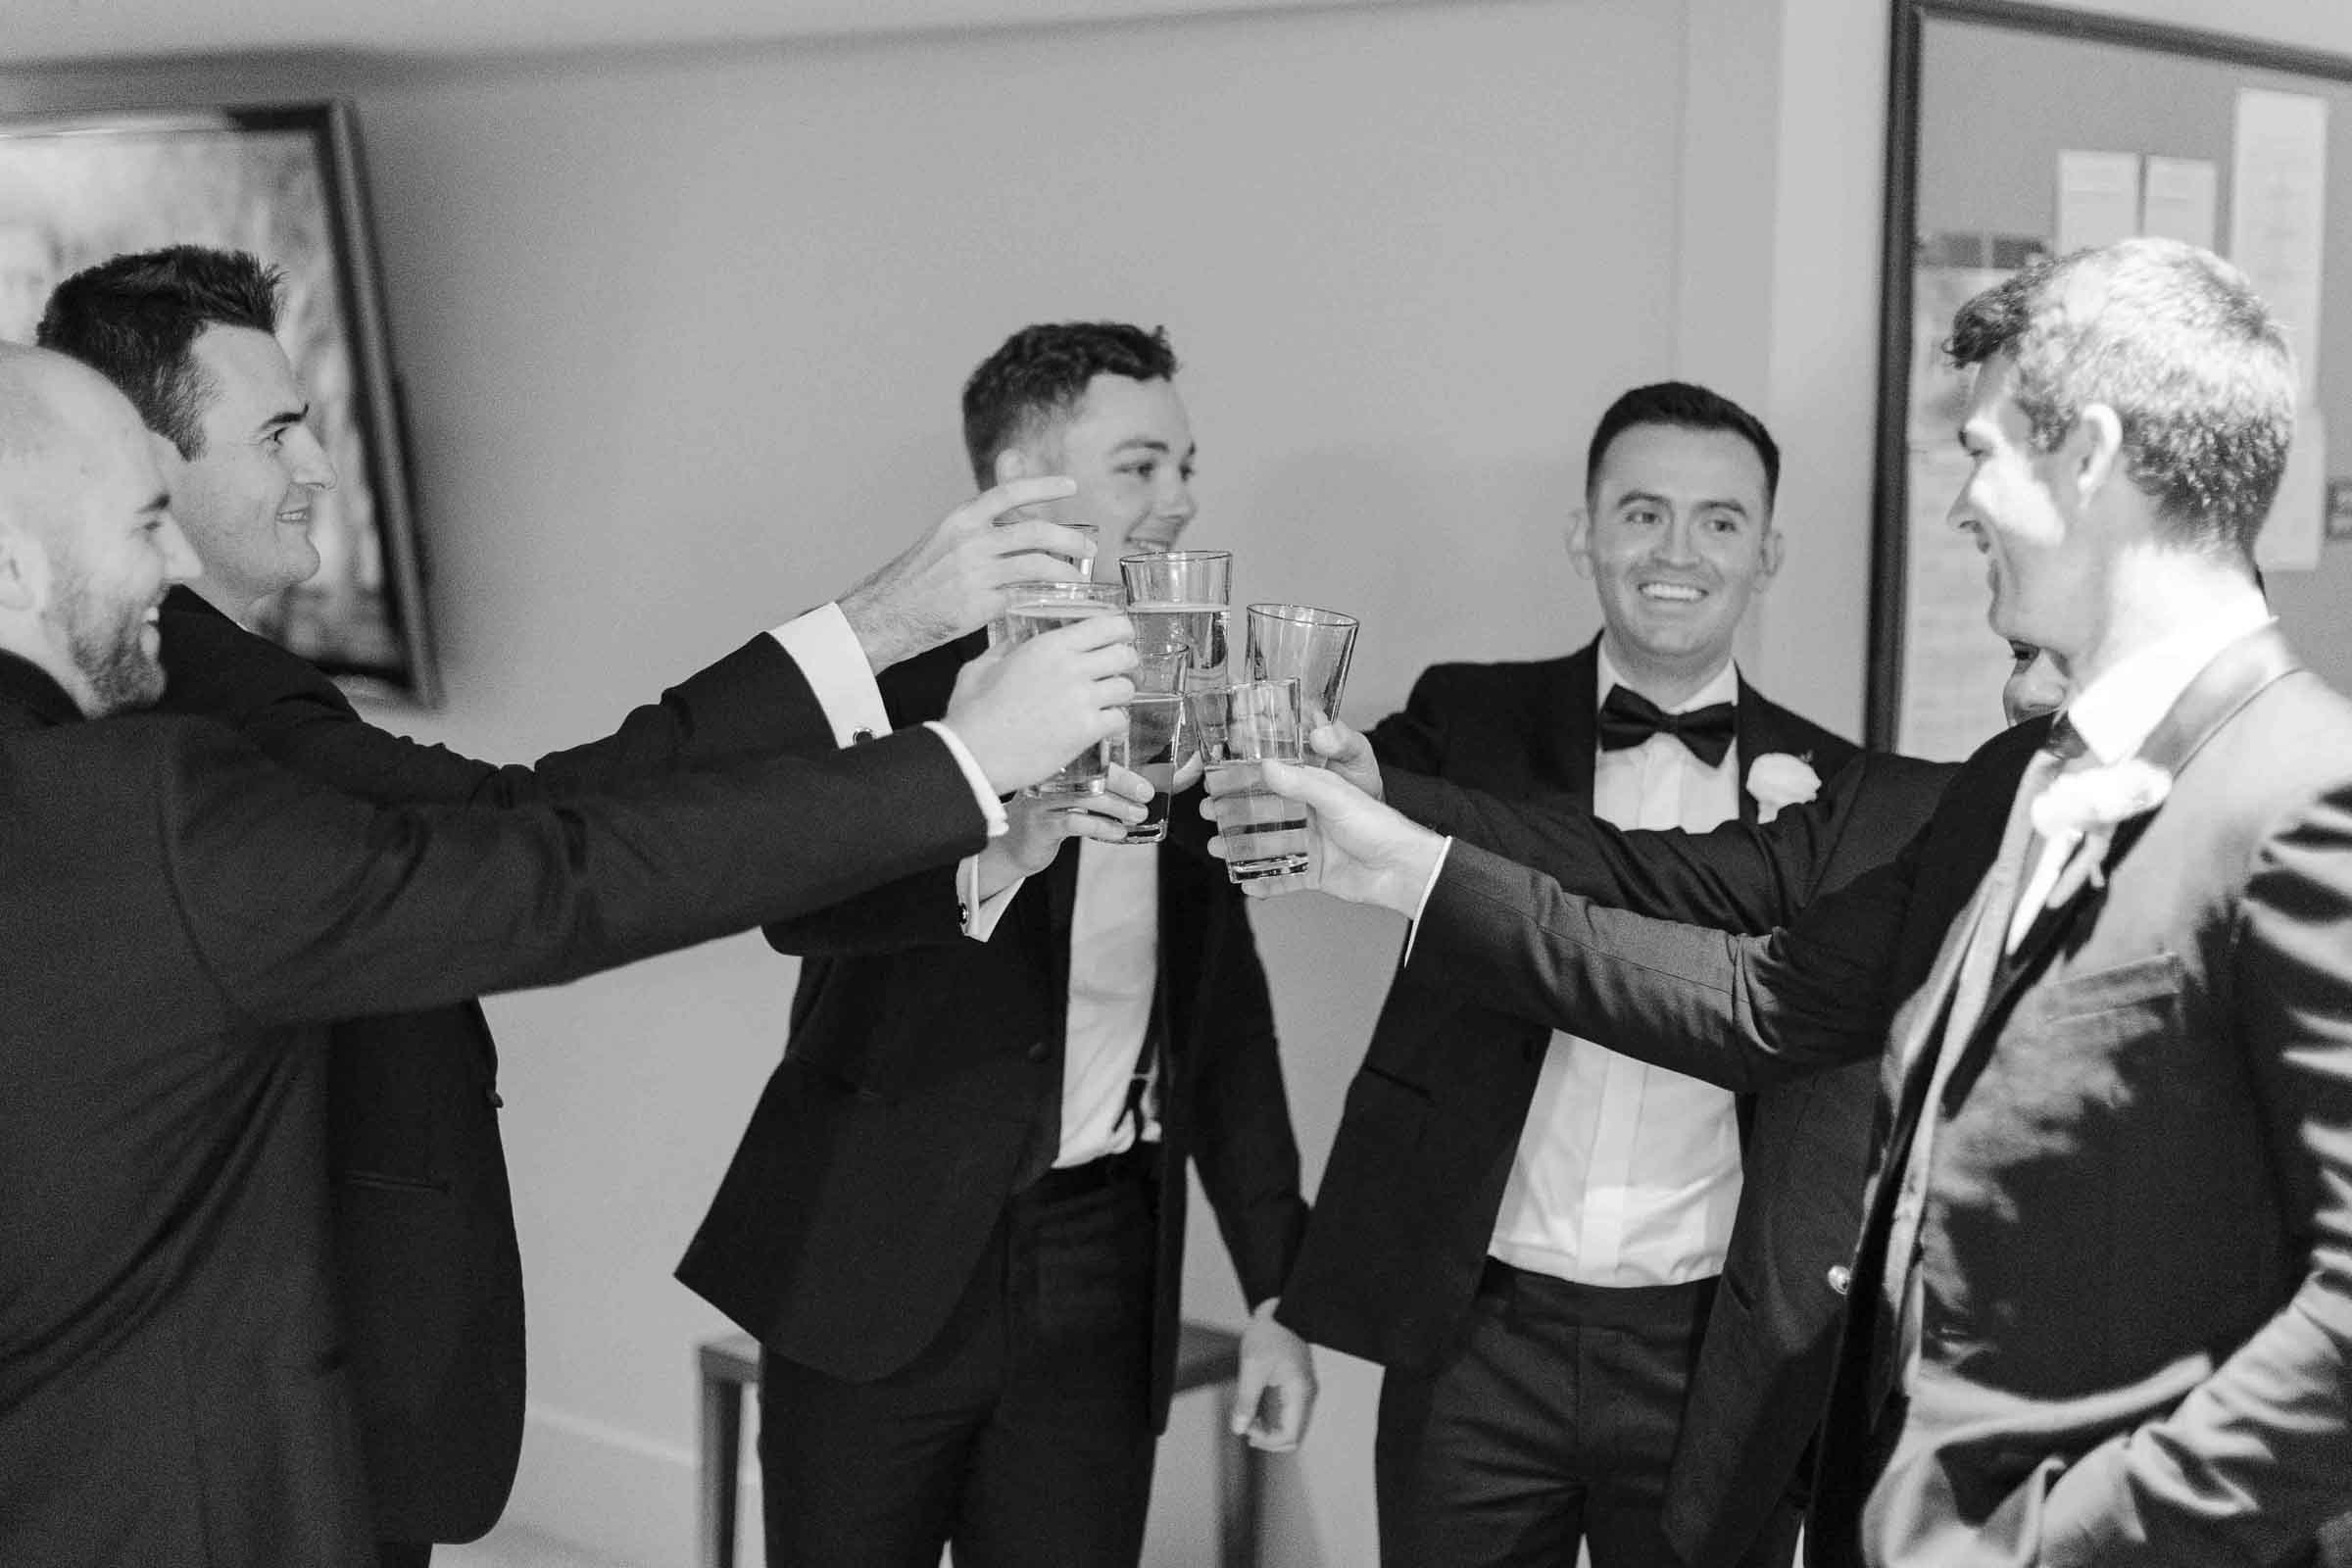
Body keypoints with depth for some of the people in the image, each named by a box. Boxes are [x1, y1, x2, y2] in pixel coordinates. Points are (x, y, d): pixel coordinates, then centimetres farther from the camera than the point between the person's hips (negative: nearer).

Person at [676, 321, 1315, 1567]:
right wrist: (1000, 851, -42)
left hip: (1104, 1266, 4)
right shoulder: (889, 661, -6)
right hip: (886, 1263, -4)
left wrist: (1273, 1286, 11)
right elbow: (800, 902, -23)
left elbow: (1224, 1003, 13)